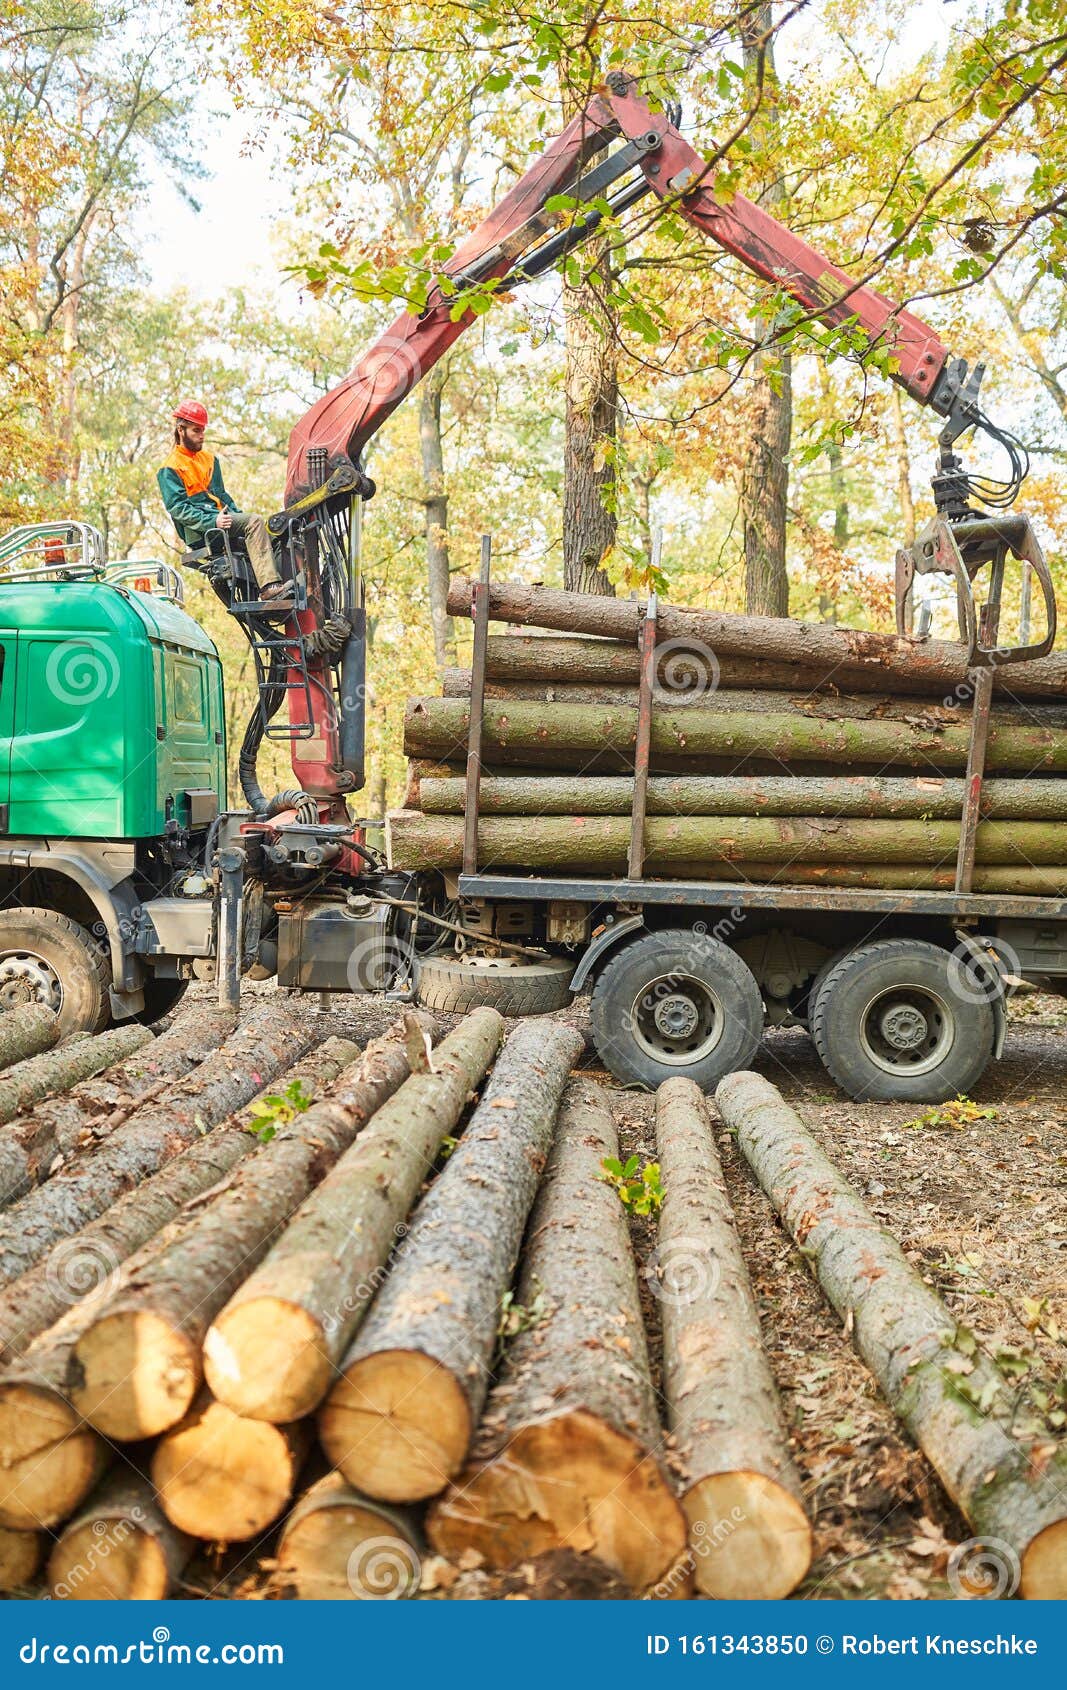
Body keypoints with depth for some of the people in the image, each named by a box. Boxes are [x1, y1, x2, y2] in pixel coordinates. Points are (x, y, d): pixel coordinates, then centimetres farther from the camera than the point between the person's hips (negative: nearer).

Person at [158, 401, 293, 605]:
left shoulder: (210, 459, 24)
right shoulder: (170, 469, 0)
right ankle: (269, 587, -41)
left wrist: (238, 515, 8)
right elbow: (178, 508, -11)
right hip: (197, 531, -8)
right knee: (255, 523, -27)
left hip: (221, 516, 8)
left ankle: (273, 582, -35)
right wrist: (212, 521, -24)